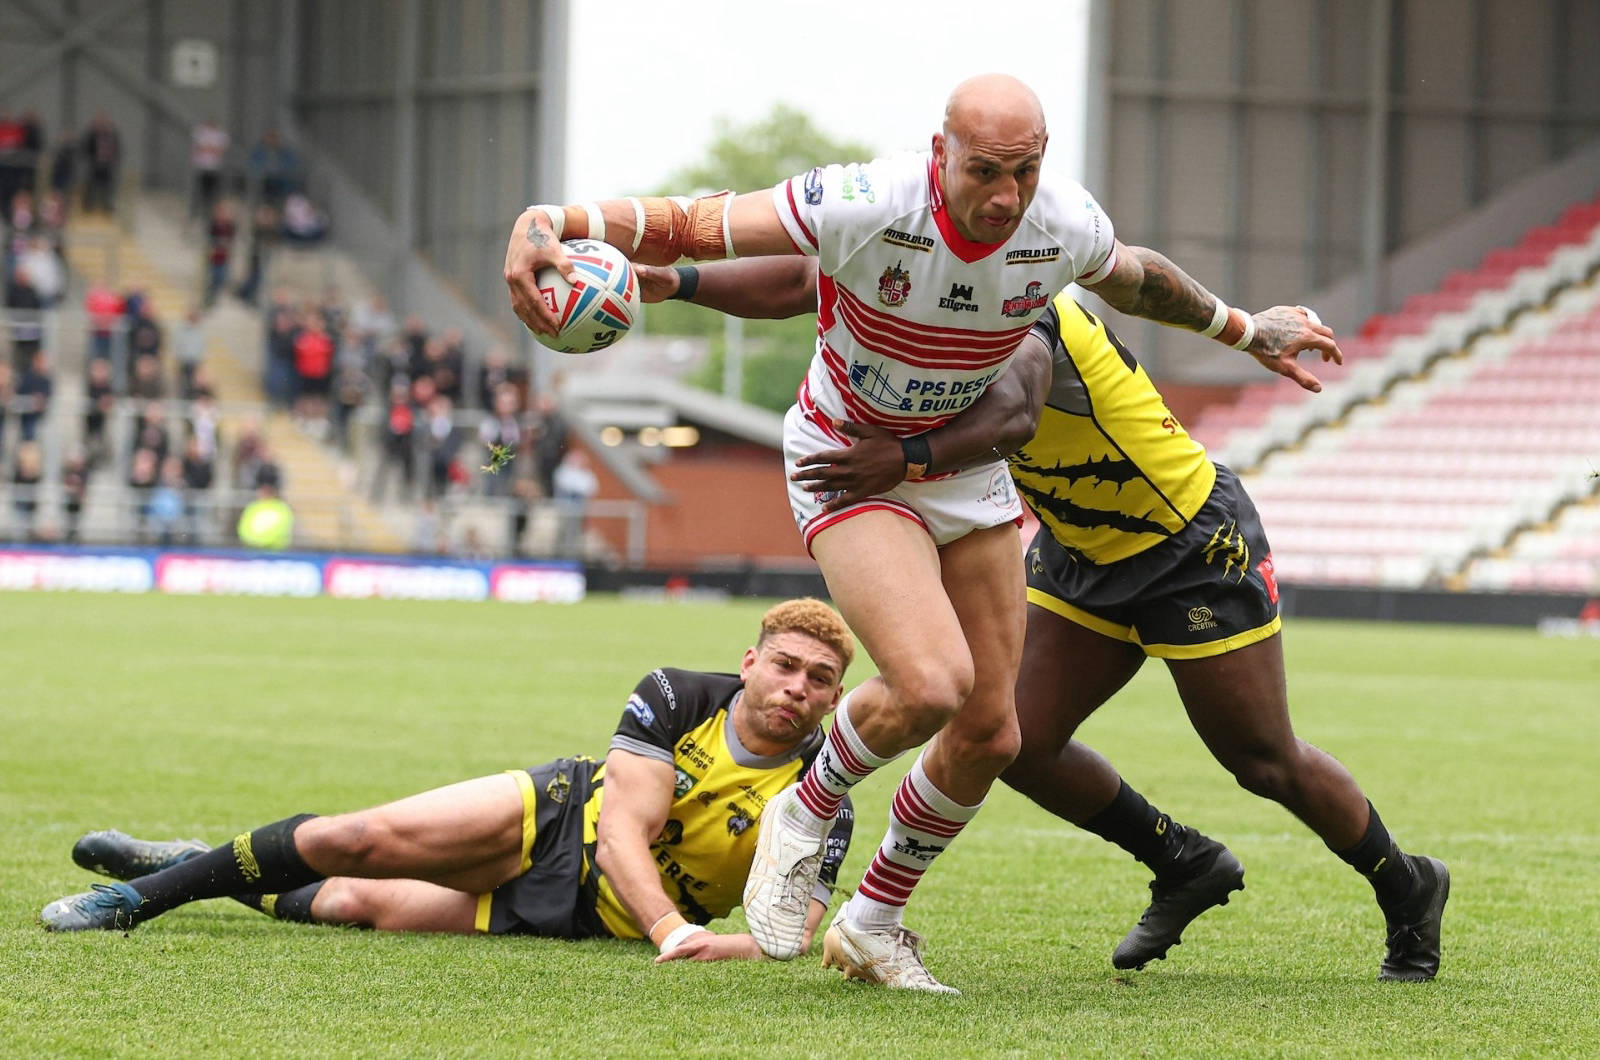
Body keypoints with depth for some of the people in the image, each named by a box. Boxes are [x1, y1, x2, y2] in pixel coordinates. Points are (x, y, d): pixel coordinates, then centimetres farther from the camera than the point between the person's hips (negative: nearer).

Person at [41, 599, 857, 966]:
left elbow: (797, 927, -21)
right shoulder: (675, 701, -17)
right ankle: (192, 872, 8)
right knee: (362, 839, -18)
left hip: (586, 919, 0)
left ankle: (217, 879, 22)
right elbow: (624, 824, -25)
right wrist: (669, 926, -43)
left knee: (362, 904, -5)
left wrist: (726, 945, -45)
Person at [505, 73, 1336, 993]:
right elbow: (688, 227, -31)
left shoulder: (1064, 225, -16)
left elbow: (1134, 276, 9)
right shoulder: (868, 207, -32)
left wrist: (1247, 330, 23)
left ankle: (873, 924, 28)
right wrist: (554, 222, -48)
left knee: (990, 733, 5)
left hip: (966, 466, 6)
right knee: (931, 683, -28)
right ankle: (805, 817, 4)